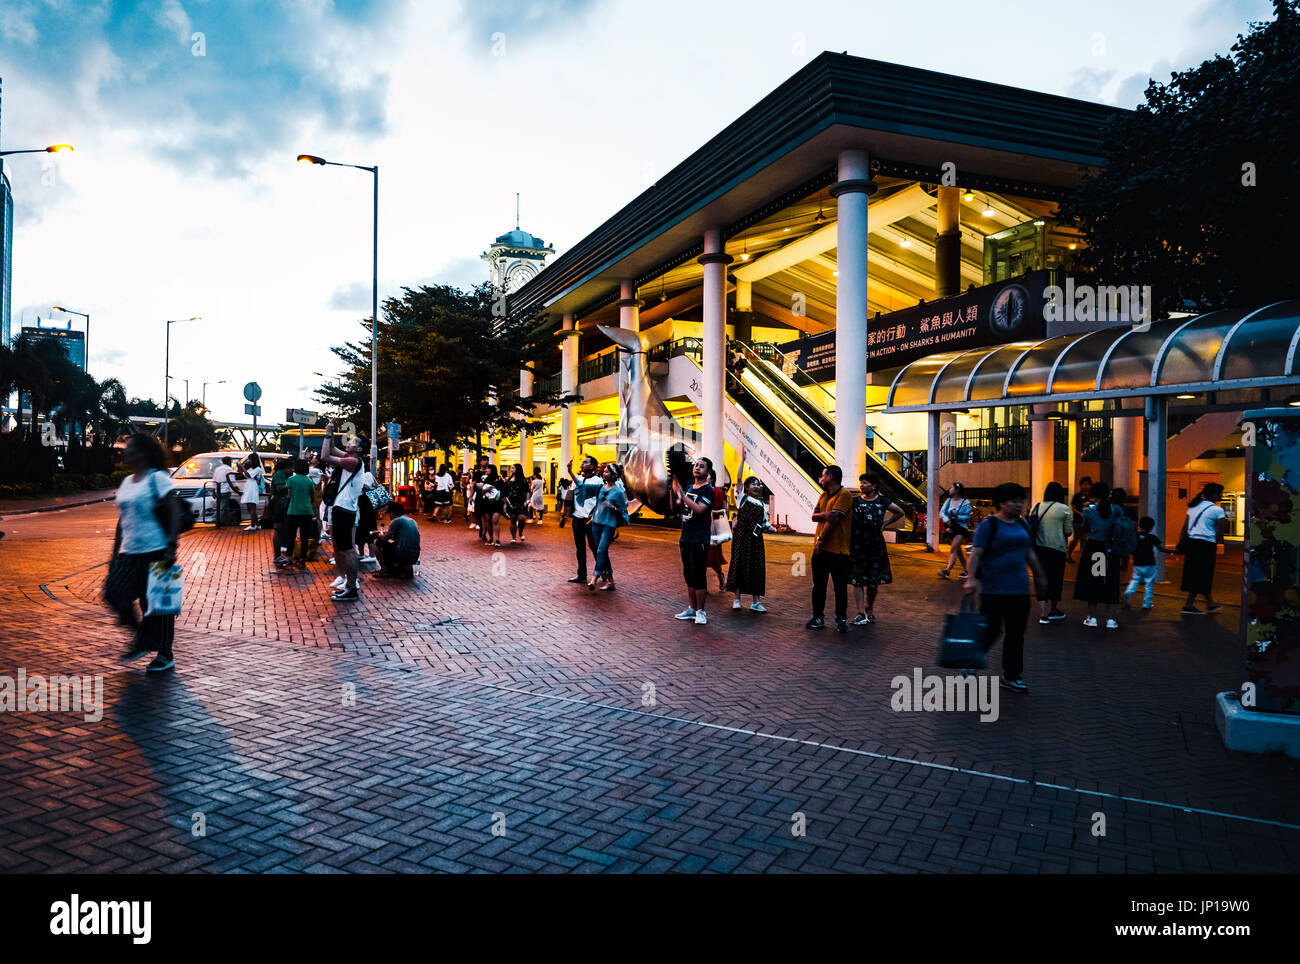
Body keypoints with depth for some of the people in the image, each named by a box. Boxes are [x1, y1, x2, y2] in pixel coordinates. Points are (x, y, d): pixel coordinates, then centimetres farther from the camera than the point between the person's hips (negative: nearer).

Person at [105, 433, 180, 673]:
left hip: (155, 552, -7)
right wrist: (115, 554, 18)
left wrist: (172, 547, -21)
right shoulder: (126, 482, 15)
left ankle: (165, 655, 13)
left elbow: (175, 514, -13)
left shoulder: (157, 478, -8)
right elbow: (122, 520, 20)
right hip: (129, 553, 7)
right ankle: (141, 640, 16)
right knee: (114, 592, -4)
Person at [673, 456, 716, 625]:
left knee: (698, 576, -5)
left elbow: (699, 509, -22)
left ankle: (700, 611, 3)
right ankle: (691, 608, 21)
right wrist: (674, 487, 2)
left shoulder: (708, 490, -8)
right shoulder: (689, 488, 14)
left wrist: (681, 494, -24)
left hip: (700, 540, -8)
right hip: (686, 539, 8)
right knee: (688, 575, 12)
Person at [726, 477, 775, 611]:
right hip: (741, 536, -4)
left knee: (757, 565, 1)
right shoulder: (743, 498, 5)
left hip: (756, 539, 4)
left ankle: (756, 601, 6)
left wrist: (770, 528, -1)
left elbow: (764, 522, 16)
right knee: (739, 563, -3)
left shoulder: (762, 504, 16)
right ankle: (737, 598, 6)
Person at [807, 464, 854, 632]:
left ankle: (841, 619, 7)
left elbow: (833, 519, -16)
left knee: (840, 586, -1)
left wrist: (821, 539, -17)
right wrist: (825, 514, -13)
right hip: (820, 548, 7)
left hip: (837, 549, -7)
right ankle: (818, 617, 16)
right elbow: (814, 516, 8)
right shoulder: (823, 495, 16)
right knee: (818, 585, 9)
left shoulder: (844, 495, -9)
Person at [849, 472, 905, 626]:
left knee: (874, 581, 6)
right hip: (857, 546, -1)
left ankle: (870, 609, 27)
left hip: (876, 545, 1)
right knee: (858, 580, -3)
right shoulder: (855, 502, 1)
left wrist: (885, 524, 10)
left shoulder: (882, 501, 5)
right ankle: (861, 613, 2)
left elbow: (900, 512, 18)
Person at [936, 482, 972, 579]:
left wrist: (956, 516, -22)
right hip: (951, 527, 6)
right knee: (958, 550, 15)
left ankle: (947, 570, -22)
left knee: (953, 550, -15)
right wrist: (947, 521, -18)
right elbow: (941, 513, -2)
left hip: (961, 528, -6)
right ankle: (965, 570, 28)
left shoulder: (965, 502, -8)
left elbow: (968, 516, -10)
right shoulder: (948, 500, 5)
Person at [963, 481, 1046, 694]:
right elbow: (976, 552, -15)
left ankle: (1011, 676, 16)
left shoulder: (1022, 524, 13)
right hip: (993, 589, -7)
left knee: (1016, 633, 7)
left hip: (1019, 588, 7)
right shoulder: (989, 524, -8)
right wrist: (971, 578, -24)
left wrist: (1038, 575, 26)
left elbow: (1029, 552, 23)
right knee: (991, 630, -2)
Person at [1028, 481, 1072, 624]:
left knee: (1042, 579, 7)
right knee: (1056, 579, 13)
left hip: (1038, 547, 3)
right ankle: (1053, 611, 27)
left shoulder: (1037, 507, 5)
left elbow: (1029, 527, 8)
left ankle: (1042, 614, -1)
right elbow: (1068, 531, -3)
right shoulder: (1064, 509, -4)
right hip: (1057, 548, -3)